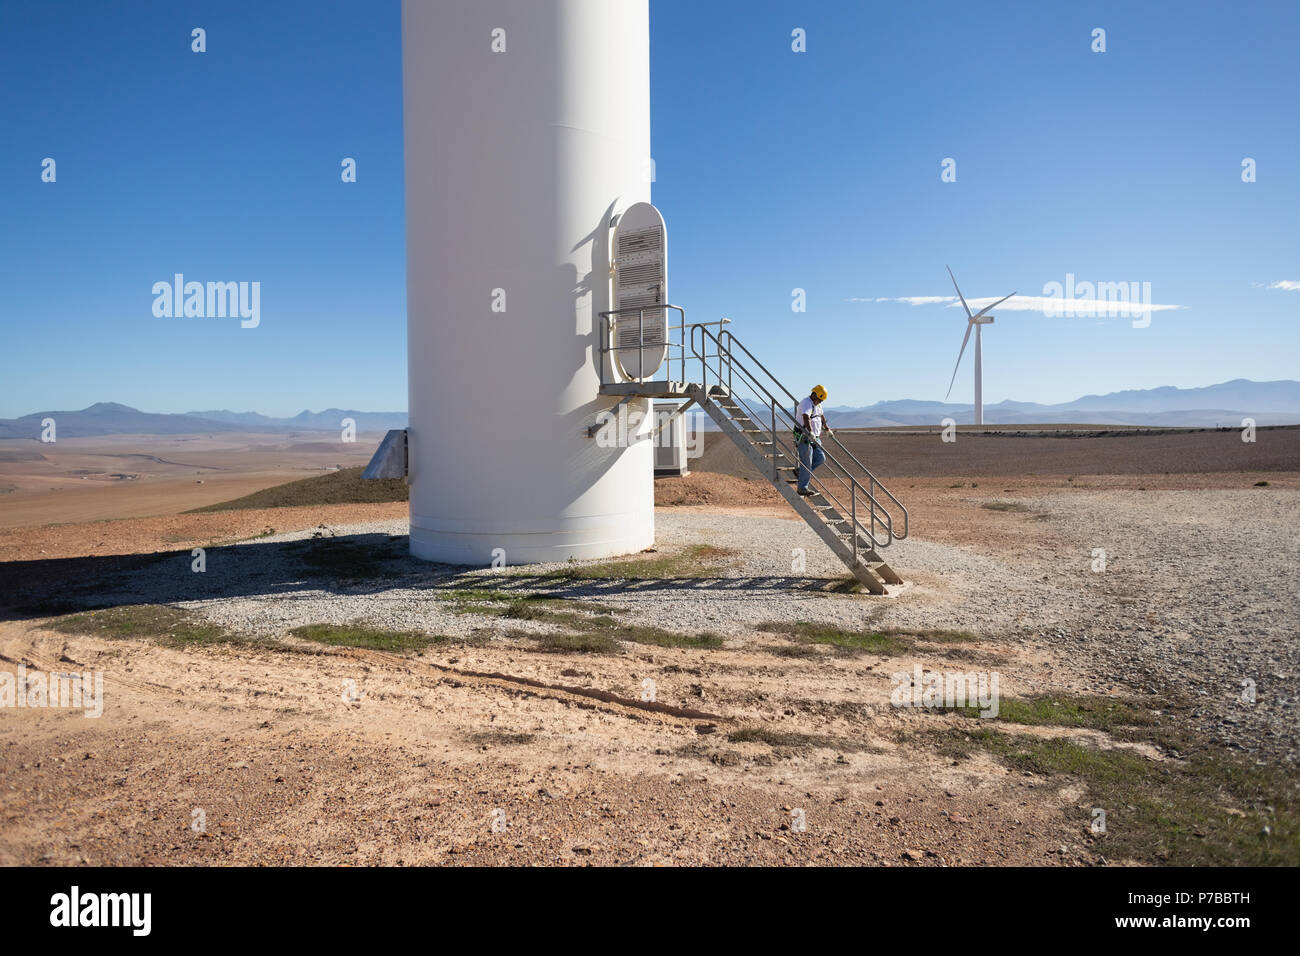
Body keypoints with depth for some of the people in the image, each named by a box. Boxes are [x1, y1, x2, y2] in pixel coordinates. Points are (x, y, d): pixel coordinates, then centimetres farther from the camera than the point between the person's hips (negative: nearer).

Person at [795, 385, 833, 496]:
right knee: (806, 463, -7)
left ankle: (803, 471, 22)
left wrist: (827, 429, 43)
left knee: (821, 458, 2)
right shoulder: (806, 403, -17)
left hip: (814, 438, 9)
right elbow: (806, 418, -34)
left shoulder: (817, 405, 15)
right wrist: (810, 432, -47)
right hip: (804, 437, -9)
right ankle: (802, 488, -1)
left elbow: (821, 416, 33)